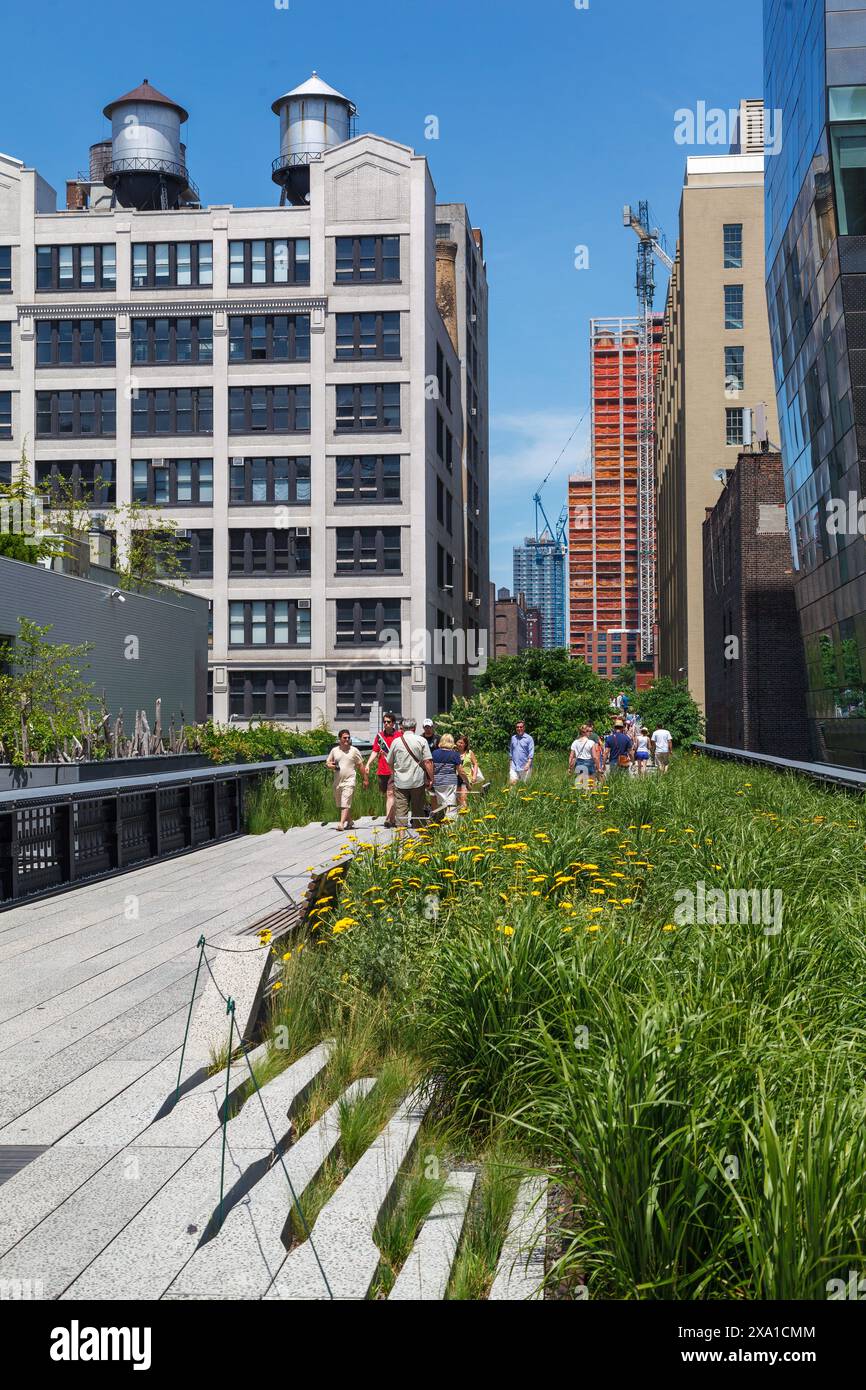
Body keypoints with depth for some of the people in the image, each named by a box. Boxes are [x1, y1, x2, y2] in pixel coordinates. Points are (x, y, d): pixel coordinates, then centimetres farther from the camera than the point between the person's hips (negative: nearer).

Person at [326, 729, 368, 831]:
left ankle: (341, 824, -21)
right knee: (340, 804, 13)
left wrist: (365, 779, 3)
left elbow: (361, 765, 6)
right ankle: (350, 821, 30)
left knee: (345, 803, -15)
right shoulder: (334, 750, 9)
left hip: (349, 781, -4)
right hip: (337, 781, 4)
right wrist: (330, 765, -8)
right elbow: (327, 763, 17)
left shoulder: (354, 751, 2)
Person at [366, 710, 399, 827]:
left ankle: (388, 819, -19)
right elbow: (375, 752, 13)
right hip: (381, 769, 5)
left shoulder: (398, 736, -3)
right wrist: (368, 764, 3)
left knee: (390, 793, -13)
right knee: (385, 795, 11)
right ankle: (393, 818, 22)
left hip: (393, 770, -5)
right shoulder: (379, 735, 11)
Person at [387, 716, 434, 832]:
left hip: (400, 782, 0)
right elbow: (427, 762, -8)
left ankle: (401, 834, -7)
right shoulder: (422, 740, -2)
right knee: (418, 809, 10)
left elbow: (389, 762, 12)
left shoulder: (396, 741, 2)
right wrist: (431, 779, 0)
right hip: (418, 781, 0)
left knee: (400, 809, 0)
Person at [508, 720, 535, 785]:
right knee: (512, 782, -8)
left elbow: (531, 752, -7)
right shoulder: (513, 738, 12)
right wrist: (510, 763, 19)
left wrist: (528, 763, -18)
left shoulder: (529, 738, -2)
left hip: (524, 767, -3)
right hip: (514, 766, 3)